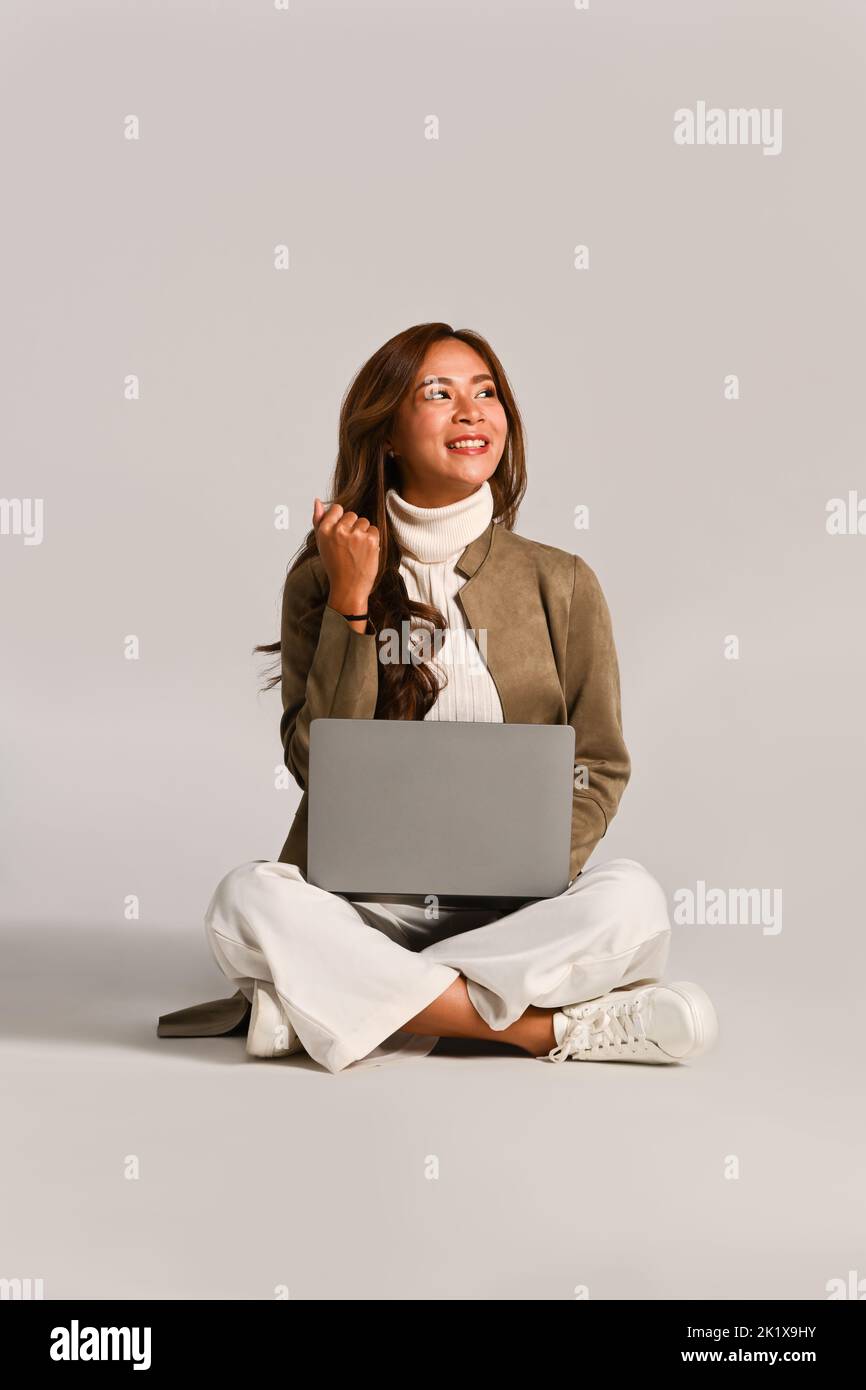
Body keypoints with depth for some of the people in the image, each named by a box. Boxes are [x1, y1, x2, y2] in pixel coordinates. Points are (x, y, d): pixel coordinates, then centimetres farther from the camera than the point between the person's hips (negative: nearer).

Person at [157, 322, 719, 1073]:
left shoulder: (561, 582, 4)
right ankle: (551, 1026, -27)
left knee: (633, 899, -30)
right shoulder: (322, 579, 3)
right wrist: (350, 602, -12)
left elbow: (600, 768, 7)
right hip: (360, 903, 0)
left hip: (509, 912, 1)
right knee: (246, 898, -31)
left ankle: (321, 998, -24)